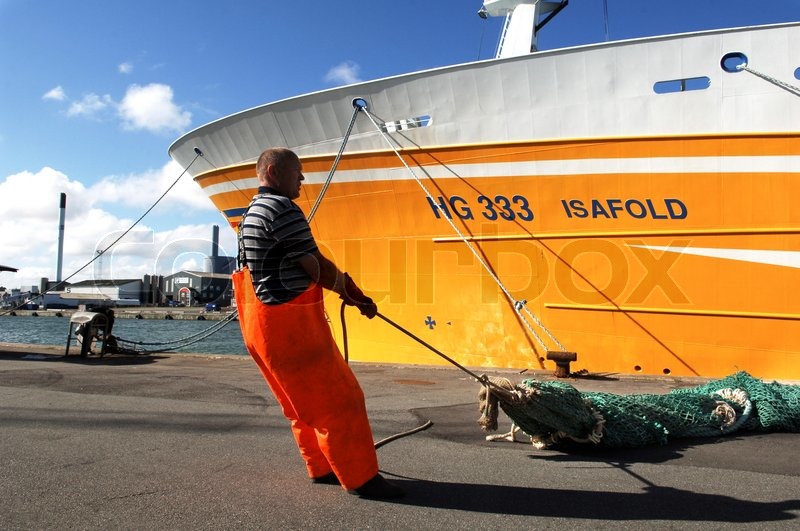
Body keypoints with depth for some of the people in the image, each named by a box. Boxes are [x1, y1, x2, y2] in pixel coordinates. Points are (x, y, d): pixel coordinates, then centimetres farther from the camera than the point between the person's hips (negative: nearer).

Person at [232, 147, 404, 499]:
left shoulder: (250, 215, 18)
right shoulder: (282, 208, -15)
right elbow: (316, 267, -16)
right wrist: (351, 291, 2)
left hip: (262, 322, 11)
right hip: (289, 323, -11)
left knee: (304, 402, 19)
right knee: (336, 400, -4)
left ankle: (322, 468, 29)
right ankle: (361, 478, 4)